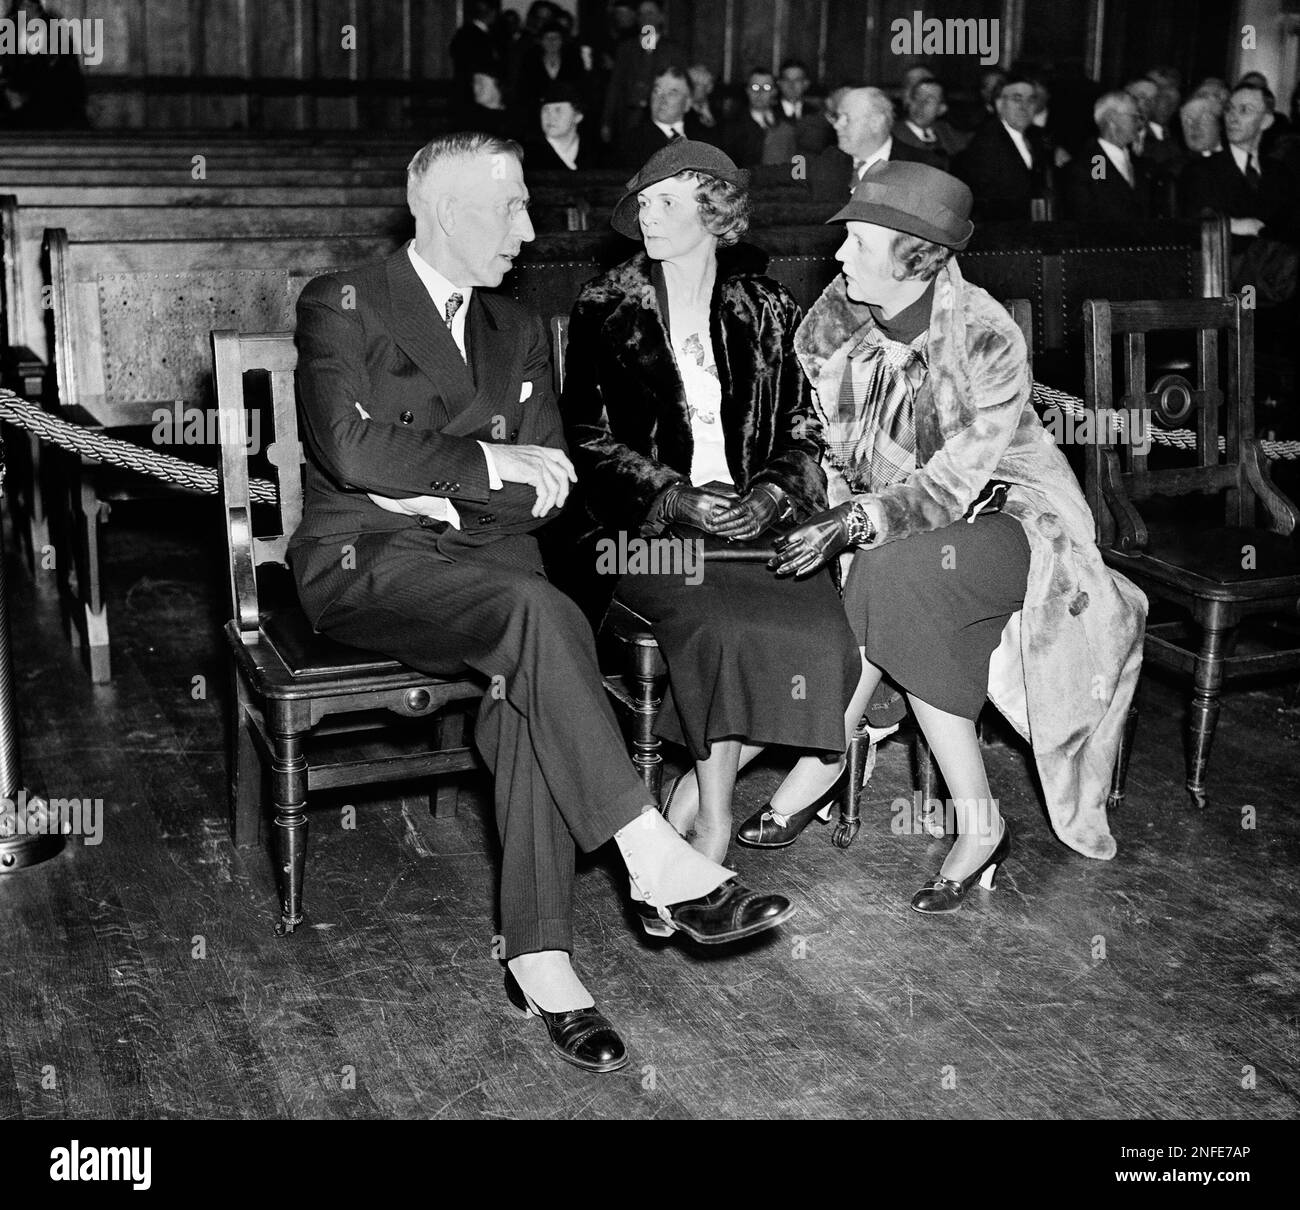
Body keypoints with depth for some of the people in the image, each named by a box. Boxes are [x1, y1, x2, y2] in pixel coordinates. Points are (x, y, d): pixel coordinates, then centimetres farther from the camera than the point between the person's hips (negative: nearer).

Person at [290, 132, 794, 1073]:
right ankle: (657, 862, -33)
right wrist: (487, 463, -11)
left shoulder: (519, 331, 19)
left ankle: (540, 953, -29)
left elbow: (546, 485, 8)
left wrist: (429, 486, -7)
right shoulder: (341, 305, 4)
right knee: (538, 612, -34)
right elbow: (351, 449, -13)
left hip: (486, 560, 4)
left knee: (529, 677, -30)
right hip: (368, 562, -4)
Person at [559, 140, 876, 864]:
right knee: (721, 622, -33)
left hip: (760, 521, 3)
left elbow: (804, 429, 13)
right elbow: (590, 440, 2)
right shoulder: (606, 310, 7)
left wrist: (771, 493, -9)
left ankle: (701, 787, -10)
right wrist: (678, 500, -12)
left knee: (831, 622, -26)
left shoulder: (766, 310, 14)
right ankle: (714, 819, -17)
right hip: (653, 528, -2)